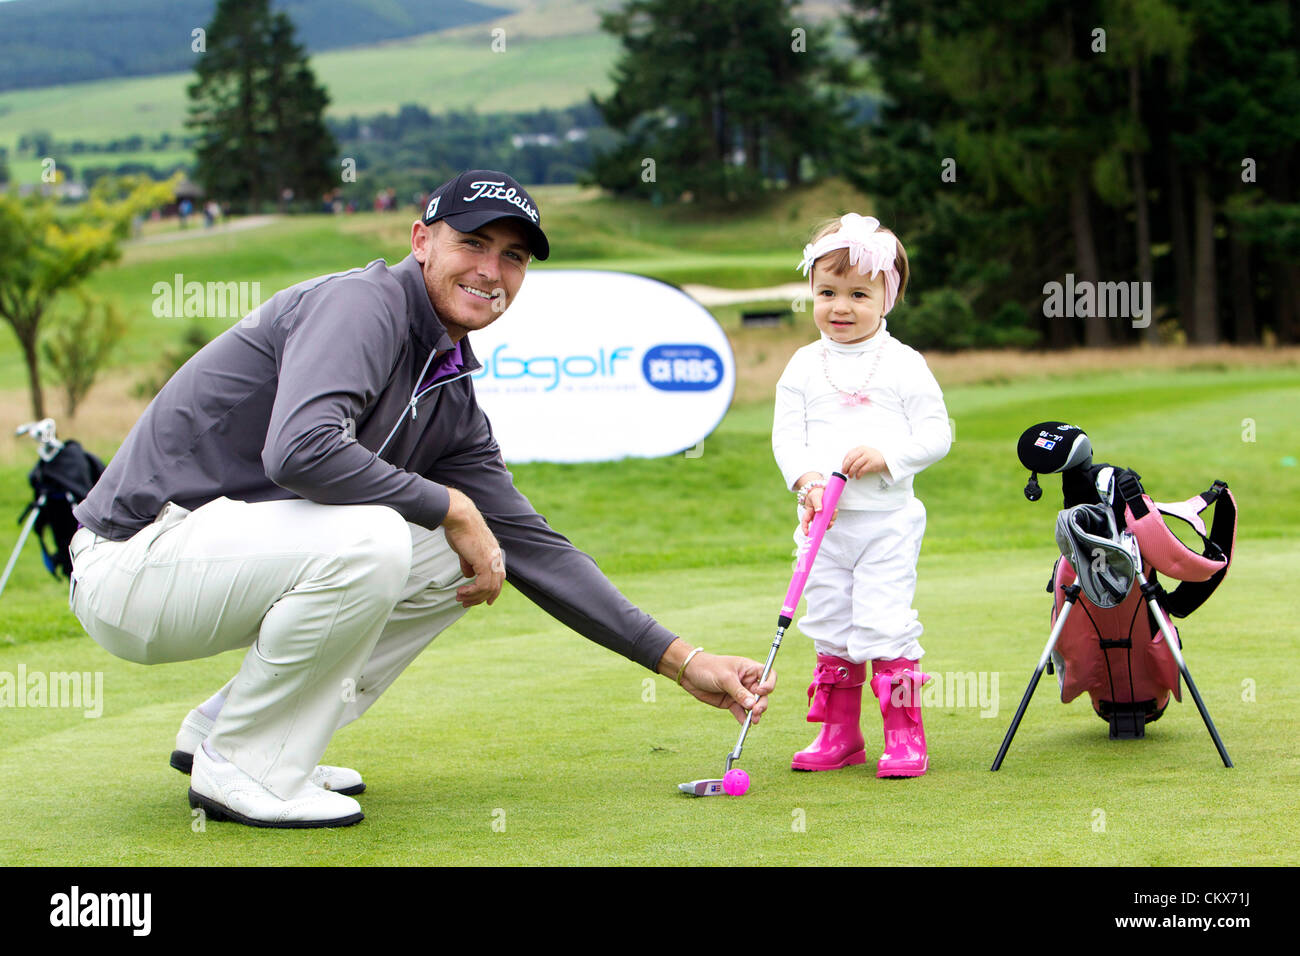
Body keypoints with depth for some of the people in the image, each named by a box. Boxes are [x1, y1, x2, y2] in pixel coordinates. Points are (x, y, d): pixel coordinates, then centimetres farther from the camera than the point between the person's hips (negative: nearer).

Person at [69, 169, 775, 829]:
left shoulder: (453, 397, 11)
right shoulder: (361, 303, -16)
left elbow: (531, 548, 12)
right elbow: (301, 450, -33)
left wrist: (682, 662, 8)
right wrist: (451, 510, -20)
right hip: (129, 562, -9)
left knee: (458, 558, 10)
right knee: (367, 539, -30)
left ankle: (221, 730, 9)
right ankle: (245, 767, -11)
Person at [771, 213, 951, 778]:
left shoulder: (905, 366, 0)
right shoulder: (804, 366, 7)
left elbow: (936, 434, -1)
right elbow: (786, 434, 5)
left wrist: (887, 455, -16)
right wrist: (804, 476, -14)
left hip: (887, 520, -3)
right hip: (823, 521, 4)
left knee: (885, 624, -10)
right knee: (829, 629, 8)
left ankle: (904, 736, -1)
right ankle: (838, 736, 19)